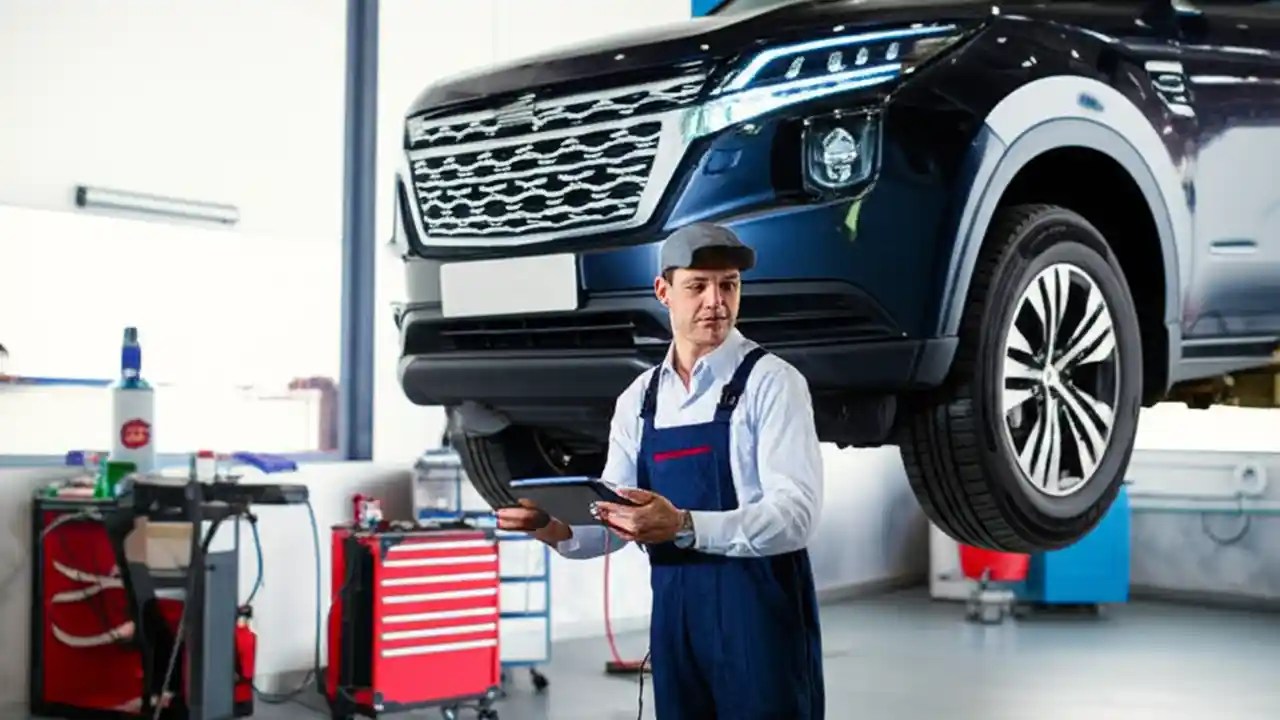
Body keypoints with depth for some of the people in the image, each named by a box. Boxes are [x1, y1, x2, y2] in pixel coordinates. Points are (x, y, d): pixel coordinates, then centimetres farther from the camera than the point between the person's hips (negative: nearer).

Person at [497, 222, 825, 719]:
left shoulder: (771, 381, -8)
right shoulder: (639, 398, 10)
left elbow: (796, 514, -18)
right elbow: (614, 524, 9)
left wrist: (684, 527, -32)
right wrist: (553, 528, -12)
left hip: (760, 609, -5)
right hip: (673, 613, 5)